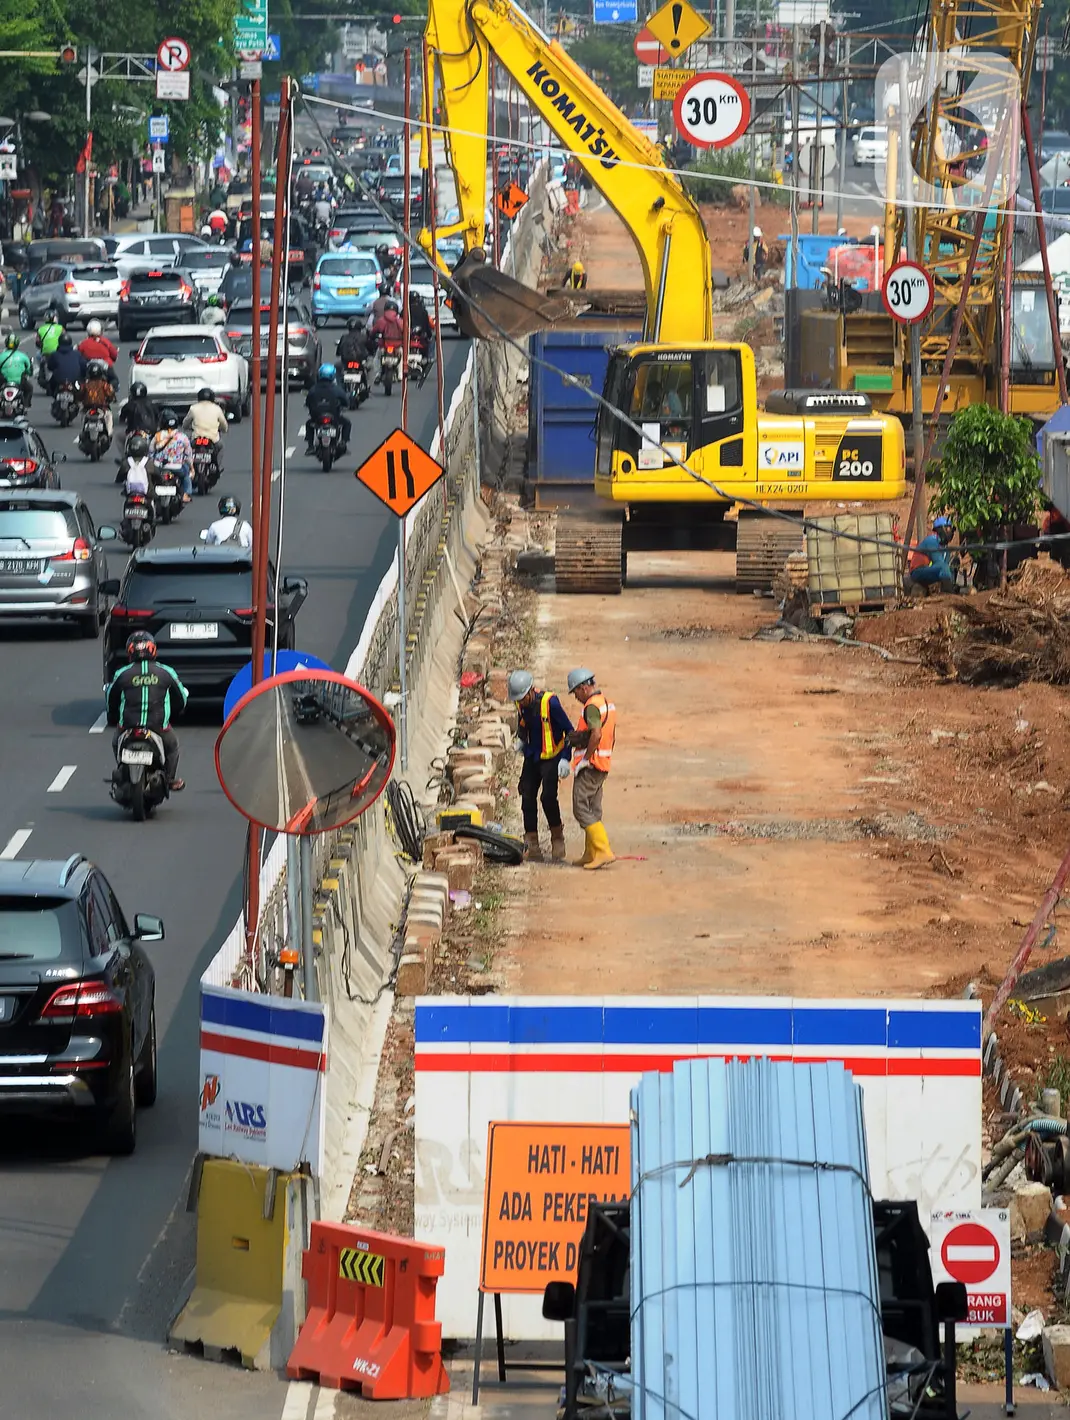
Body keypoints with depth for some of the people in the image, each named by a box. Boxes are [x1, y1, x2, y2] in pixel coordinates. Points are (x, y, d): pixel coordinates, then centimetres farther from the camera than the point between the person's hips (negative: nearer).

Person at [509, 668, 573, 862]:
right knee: (527, 797, 0)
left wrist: (565, 758, -15)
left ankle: (557, 837, 5)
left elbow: (569, 730, -12)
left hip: (551, 757, -6)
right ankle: (532, 846, 6)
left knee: (548, 797, -17)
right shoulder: (521, 704, -2)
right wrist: (521, 739, 5)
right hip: (532, 757, 6)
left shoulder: (549, 702, -20)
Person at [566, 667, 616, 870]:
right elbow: (611, 735, 21)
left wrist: (586, 758, -18)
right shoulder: (608, 704, 15)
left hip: (590, 765, -10)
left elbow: (596, 734, -27)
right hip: (604, 765, 10)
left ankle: (603, 851, -16)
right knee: (593, 811, 13)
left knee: (582, 809, -8)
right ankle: (591, 854, 15)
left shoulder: (592, 706, -16)